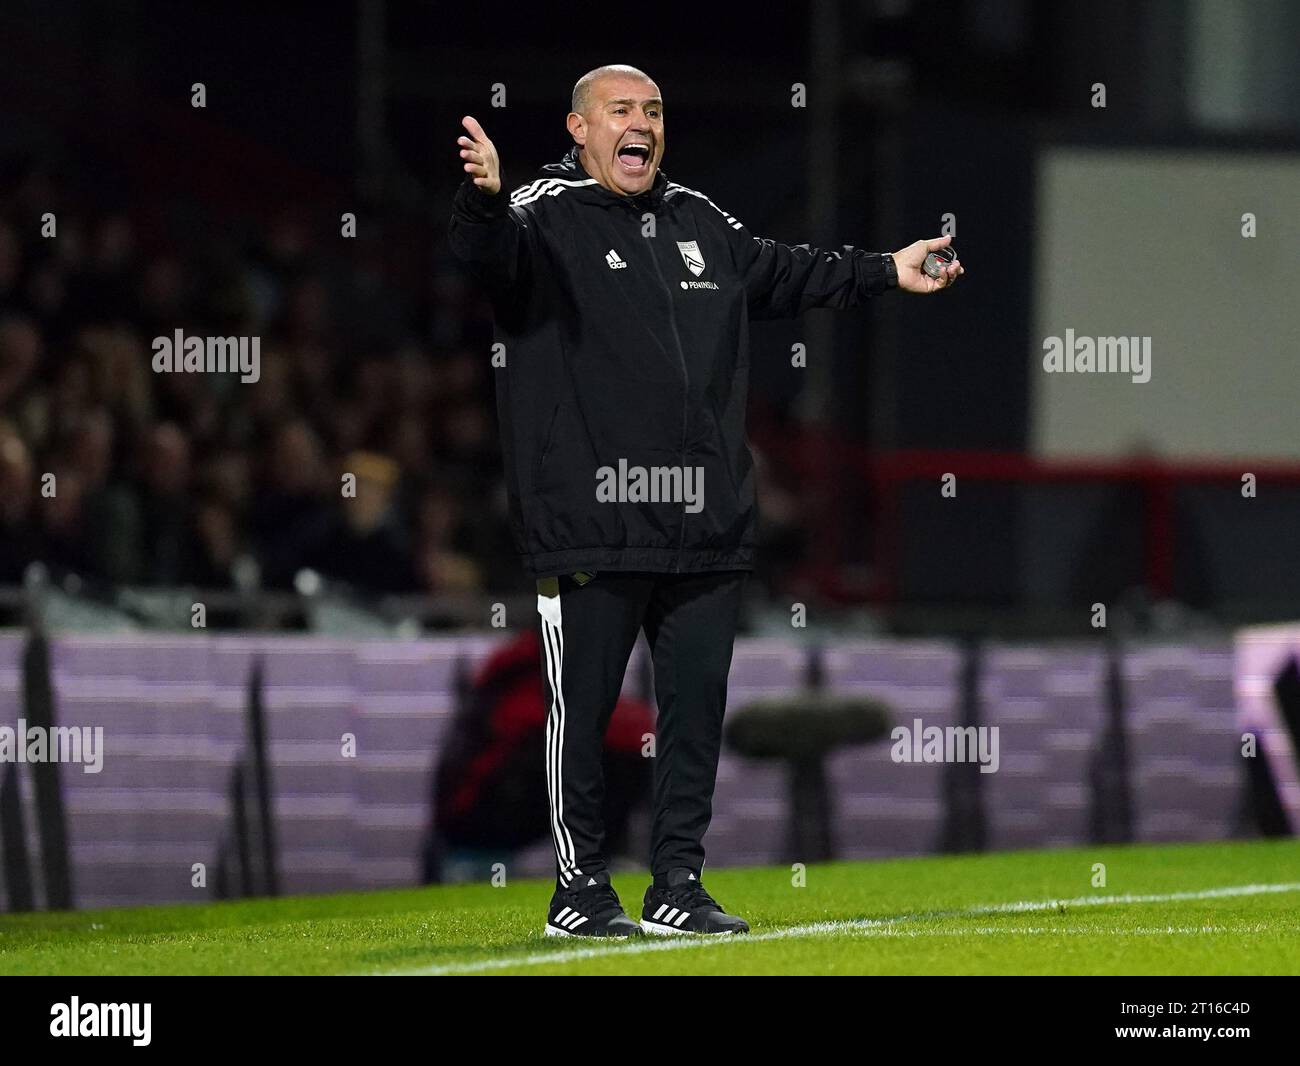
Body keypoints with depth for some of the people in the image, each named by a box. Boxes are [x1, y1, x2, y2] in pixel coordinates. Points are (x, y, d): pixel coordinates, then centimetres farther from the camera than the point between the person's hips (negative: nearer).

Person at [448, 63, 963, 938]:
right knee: (583, 708, -1)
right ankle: (581, 890, 7)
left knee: (698, 704, 8)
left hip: (707, 528, 6)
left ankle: (679, 884, 17)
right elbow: (494, 250, -24)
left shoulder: (699, 222, 19)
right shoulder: (548, 216, -2)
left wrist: (886, 272, 39)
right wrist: (485, 200, -46)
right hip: (591, 526, -6)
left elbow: (780, 272, 35)